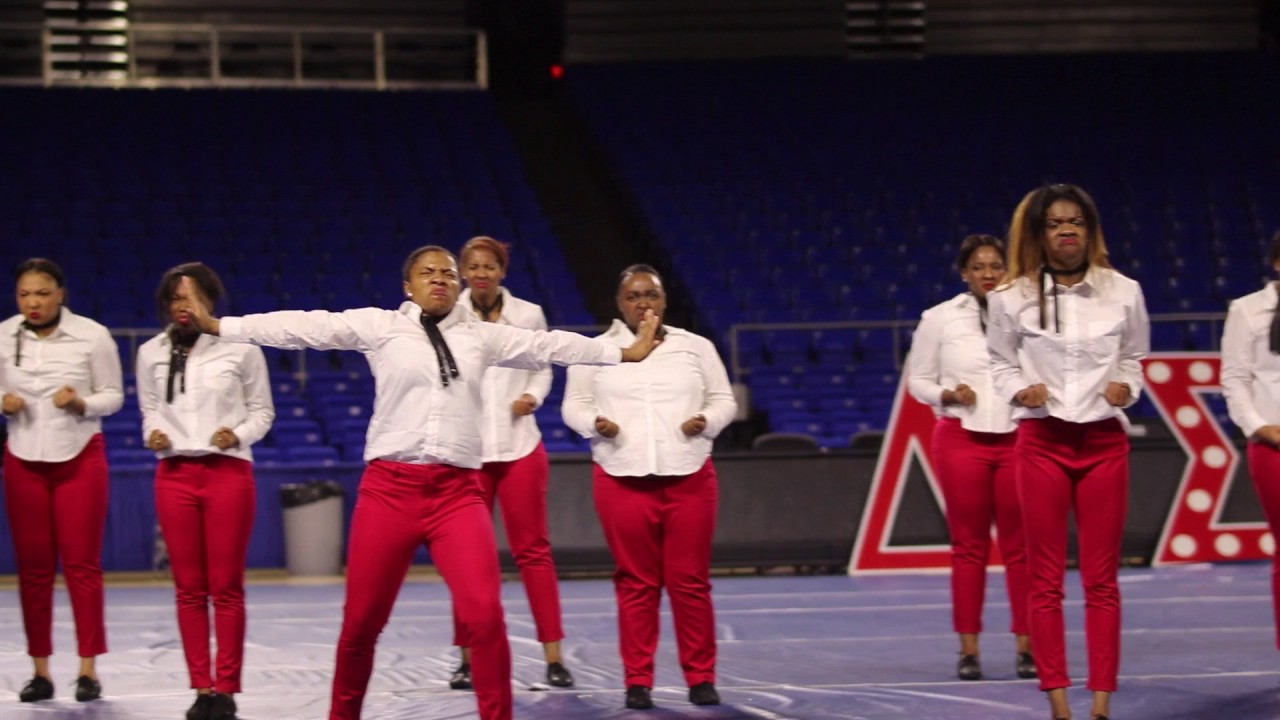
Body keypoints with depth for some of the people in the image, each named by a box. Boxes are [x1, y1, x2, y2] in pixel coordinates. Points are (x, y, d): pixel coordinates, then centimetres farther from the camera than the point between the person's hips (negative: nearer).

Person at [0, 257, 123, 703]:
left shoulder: (92, 335, -8)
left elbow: (113, 396, -1)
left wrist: (81, 403, -20)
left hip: (80, 456, -2)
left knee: (82, 563, -1)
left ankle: (88, 668, 5)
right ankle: (40, 670, 11)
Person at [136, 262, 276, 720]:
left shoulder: (240, 349, -1)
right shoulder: (151, 354, 7)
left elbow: (262, 410, 6)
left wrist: (239, 434, -13)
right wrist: (152, 434, -4)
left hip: (228, 471, -3)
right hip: (175, 474, 3)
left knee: (226, 587, 0)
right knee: (189, 588, 4)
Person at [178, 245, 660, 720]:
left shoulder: (480, 336, 13)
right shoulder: (380, 326, 6)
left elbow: (547, 346, 21)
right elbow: (307, 327, 2)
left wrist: (626, 354, 25)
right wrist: (216, 325, -3)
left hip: (457, 491, 1)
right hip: (389, 487, -1)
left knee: (485, 614, -15)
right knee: (362, 621, 5)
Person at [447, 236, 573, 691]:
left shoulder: (528, 315, 3)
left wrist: (532, 397, -4)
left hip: (519, 447, 1)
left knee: (533, 550, 2)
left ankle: (553, 657, 5)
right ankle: (468, 657, 12)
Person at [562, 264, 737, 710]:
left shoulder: (696, 347, 10)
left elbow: (723, 399, 12)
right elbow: (573, 405, 7)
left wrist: (706, 420, -9)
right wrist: (596, 423, -14)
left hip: (689, 477, 1)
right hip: (622, 479, -1)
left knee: (690, 581, 1)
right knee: (637, 583, 1)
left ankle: (701, 678, 8)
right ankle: (638, 681, 7)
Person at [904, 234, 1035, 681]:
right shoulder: (940, 318, 3)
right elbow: (917, 380, 7)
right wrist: (948, 395, -10)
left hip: (1017, 438, 0)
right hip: (961, 438, 0)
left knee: (1021, 545, 1)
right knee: (968, 546, 3)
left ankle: (1026, 647, 8)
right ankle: (968, 649, 8)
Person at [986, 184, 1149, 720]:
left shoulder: (1123, 292, 2)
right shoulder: (1012, 298, -2)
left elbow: (1134, 358, 12)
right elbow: (1001, 363, 7)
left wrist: (1127, 386, -8)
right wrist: (1019, 389, -12)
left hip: (1105, 441, 1)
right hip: (1042, 441, -1)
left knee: (1102, 580, 3)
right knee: (1045, 579, 1)